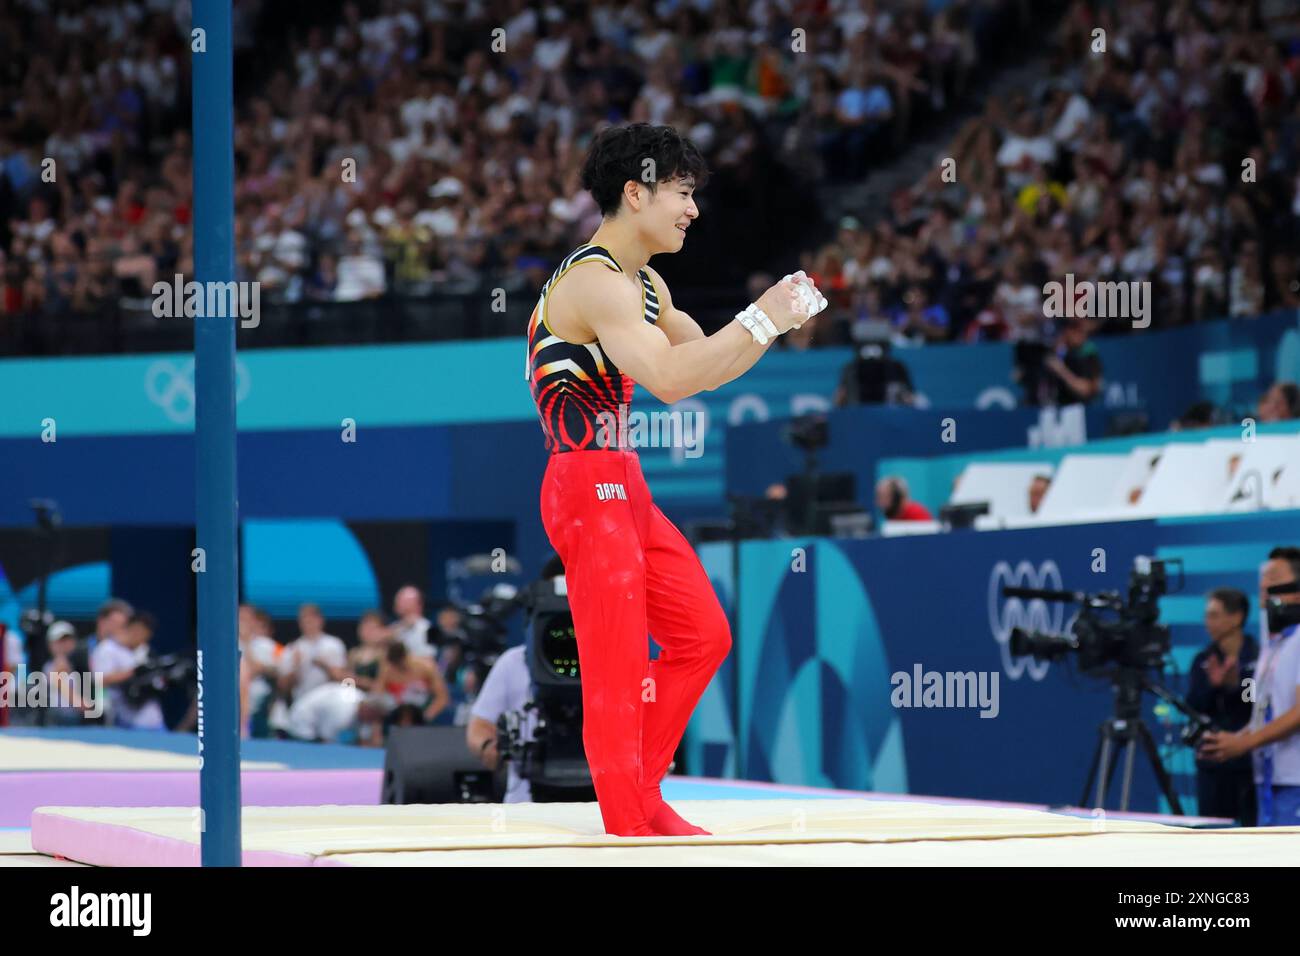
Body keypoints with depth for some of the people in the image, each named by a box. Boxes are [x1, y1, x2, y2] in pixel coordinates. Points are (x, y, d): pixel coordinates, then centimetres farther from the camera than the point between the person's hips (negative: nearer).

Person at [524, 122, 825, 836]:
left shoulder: (644, 284, 16)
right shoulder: (596, 282, -17)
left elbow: (708, 369, 22)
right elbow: (670, 377, -29)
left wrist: (778, 321, 6)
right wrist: (759, 318, -22)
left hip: (626, 487, 11)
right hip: (588, 487, -11)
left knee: (703, 635, 13)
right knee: (618, 668, -7)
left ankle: (644, 797, 20)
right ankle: (628, 828, 0)